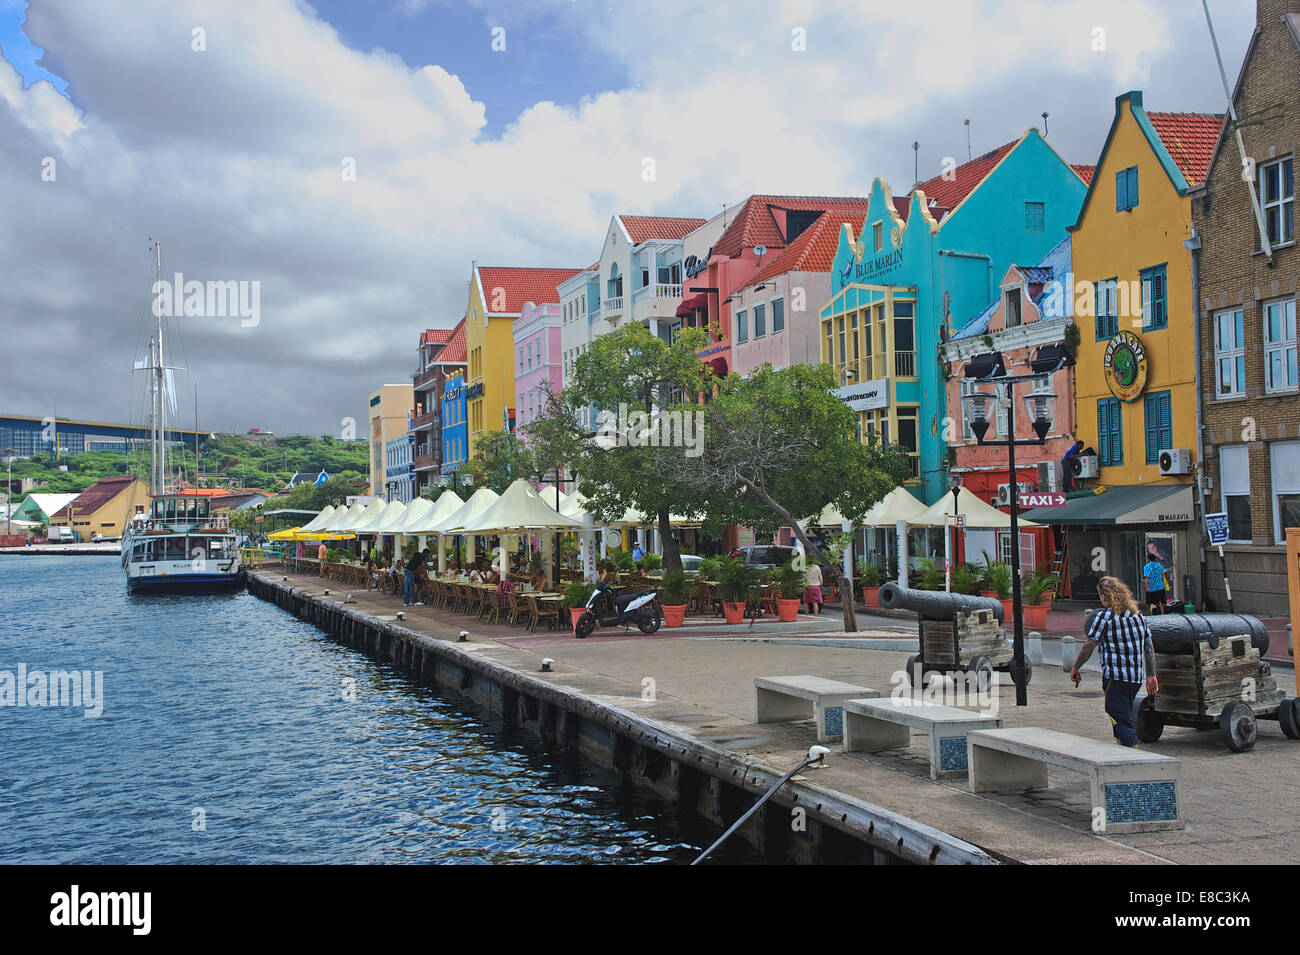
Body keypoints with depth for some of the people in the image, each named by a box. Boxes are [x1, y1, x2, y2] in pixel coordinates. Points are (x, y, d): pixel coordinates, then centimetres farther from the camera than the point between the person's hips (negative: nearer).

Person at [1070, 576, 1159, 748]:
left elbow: (1088, 647, -6)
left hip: (1115, 677, -7)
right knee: (1124, 716, 20)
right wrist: (1151, 675, 16)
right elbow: (1149, 647, 12)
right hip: (1136, 678, 7)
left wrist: (1075, 668, 7)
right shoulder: (1138, 615, 12)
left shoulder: (1103, 616, -8)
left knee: (1122, 720, -7)